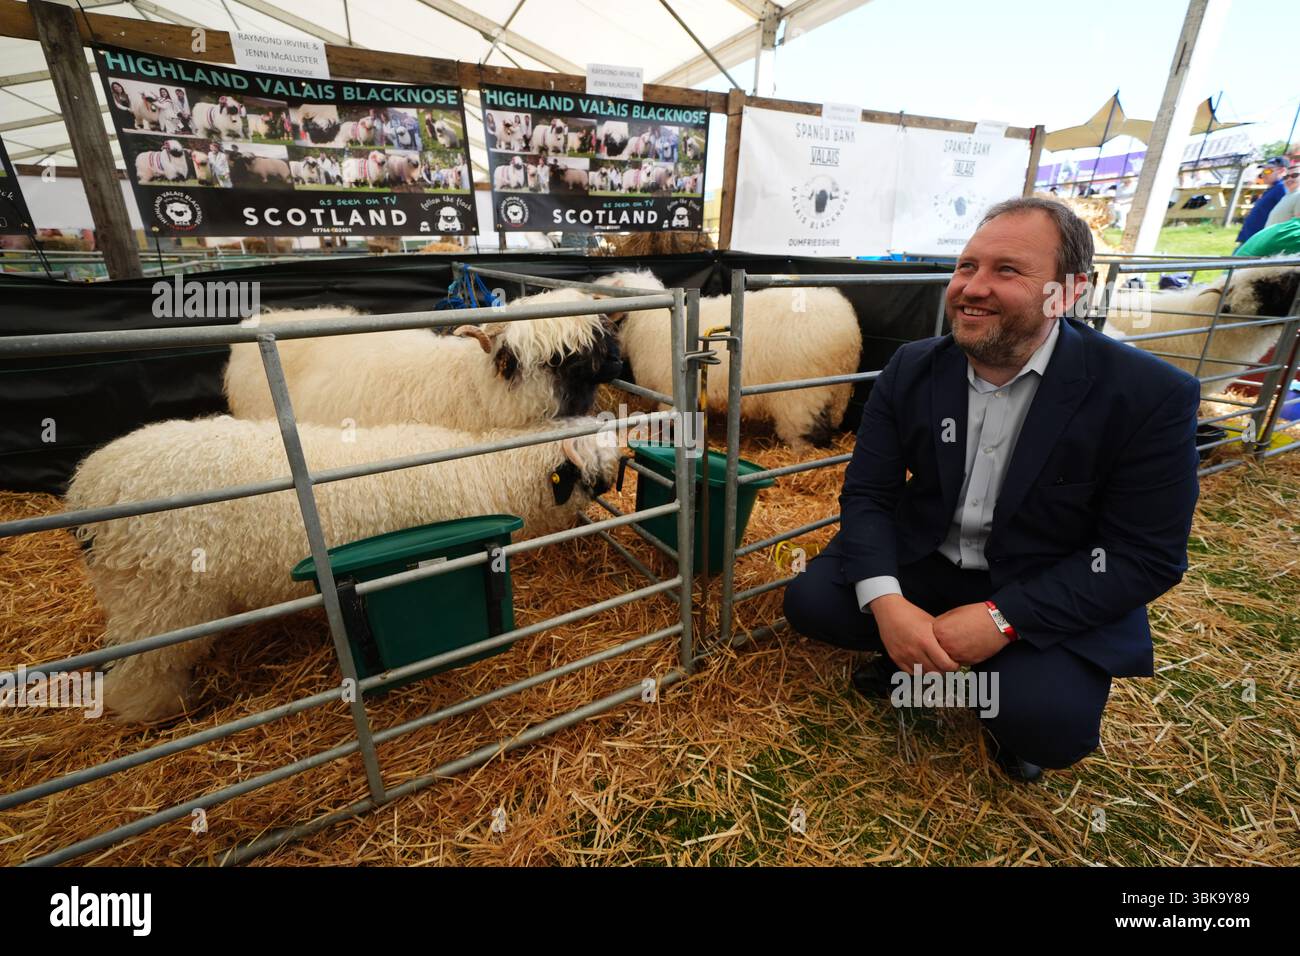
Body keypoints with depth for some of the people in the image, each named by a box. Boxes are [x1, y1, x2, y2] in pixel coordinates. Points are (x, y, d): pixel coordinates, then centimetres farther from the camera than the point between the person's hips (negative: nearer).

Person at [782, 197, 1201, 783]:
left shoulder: (1150, 395, -15)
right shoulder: (912, 369, -8)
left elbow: (1148, 556, -13)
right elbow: (867, 494, -9)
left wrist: (1002, 619, -26)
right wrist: (885, 602, -26)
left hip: (1052, 596, -2)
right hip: (920, 558, 3)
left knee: (1047, 725, -27)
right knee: (809, 601, -16)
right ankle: (922, 657, 12)